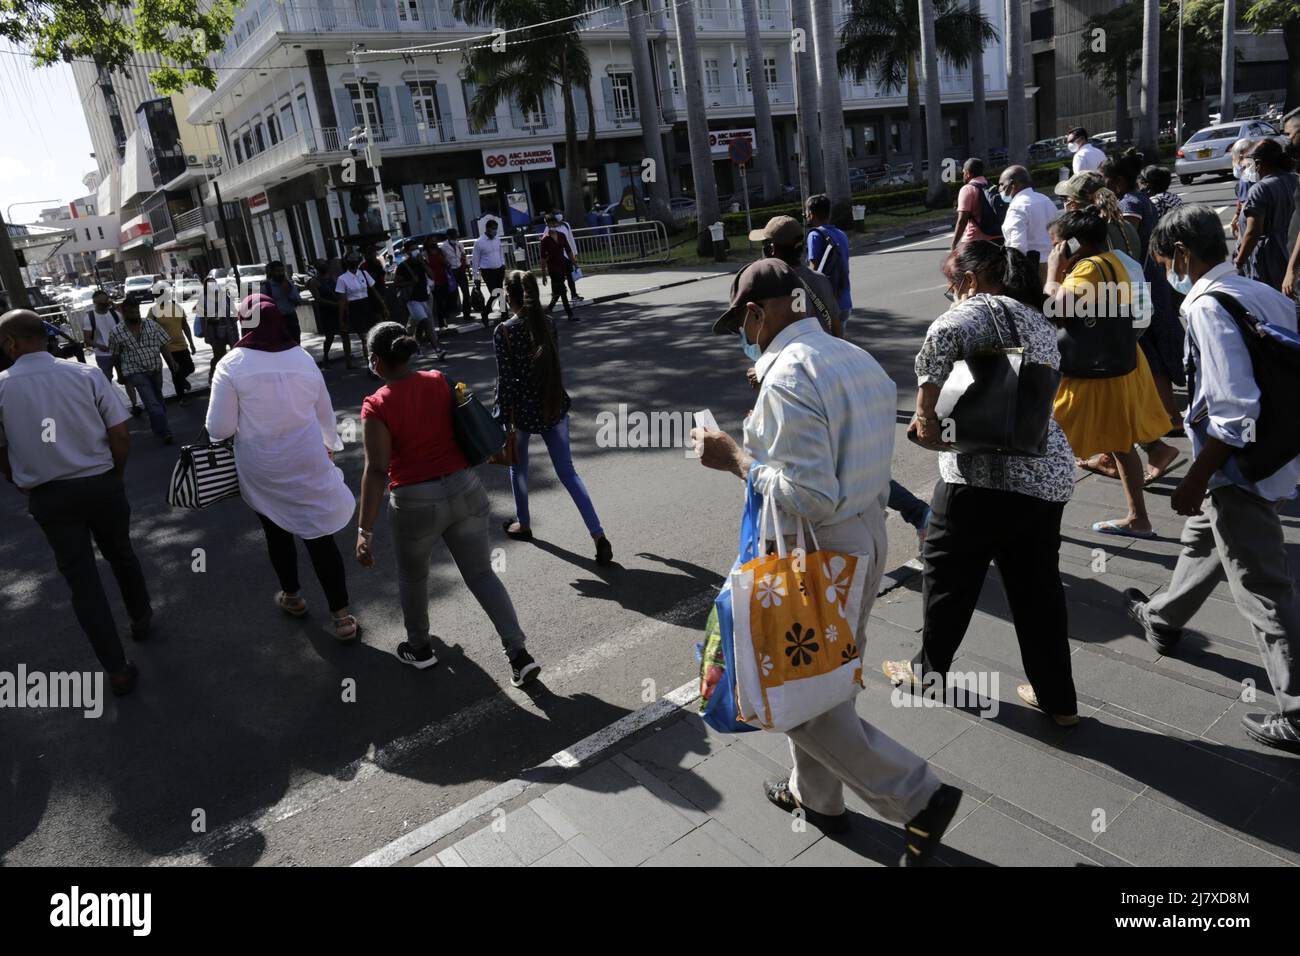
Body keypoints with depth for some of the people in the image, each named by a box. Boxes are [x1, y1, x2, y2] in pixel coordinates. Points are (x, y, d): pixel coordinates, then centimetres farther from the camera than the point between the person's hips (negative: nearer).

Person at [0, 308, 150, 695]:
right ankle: (141, 618, 46)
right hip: (100, 485, 1)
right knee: (121, 554, 25)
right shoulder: (86, 374, -10)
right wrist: (115, 475, 9)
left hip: (48, 497, -1)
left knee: (81, 579, 7)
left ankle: (117, 670, 11)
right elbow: (121, 436, -8)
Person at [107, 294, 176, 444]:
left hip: (156, 369, 4)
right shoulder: (116, 333, -6)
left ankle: (158, 427, 34)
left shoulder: (152, 324, 0)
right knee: (152, 402, -13)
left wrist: (171, 363, -5)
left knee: (157, 398, 17)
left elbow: (164, 345, 2)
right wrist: (120, 373, 11)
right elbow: (116, 356, 4)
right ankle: (164, 432, -15)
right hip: (136, 372, -4)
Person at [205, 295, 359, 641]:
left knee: (277, 532, 19)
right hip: (308, 462, 2)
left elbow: (219, 428, -13)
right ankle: (341, 616, 6)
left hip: (261, 470, -1)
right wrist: (330, 444, 30)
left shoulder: (232, 365, -12)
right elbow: (324, 413, 12)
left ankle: (292, 597, 39)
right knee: (320, 536, 4)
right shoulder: (303, 358, -1)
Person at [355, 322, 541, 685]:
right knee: (481, 574, 12)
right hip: (465, 489, 4)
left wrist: (365, 529, -17)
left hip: (415, 503, -4)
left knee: (412, 577, 22)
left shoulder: (377, 406, -13)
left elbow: (376, 470, -18)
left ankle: (419, 648, 41)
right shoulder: (439, 382, 1)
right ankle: (519, 654, 6)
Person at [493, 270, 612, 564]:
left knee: (518, 466, 22)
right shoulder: (547, 323, 2)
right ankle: (599, 536, -4)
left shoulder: (504, 331, -13)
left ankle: (523, 524, 39)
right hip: (555, 405, 4)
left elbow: (505, 380, -14)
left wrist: (503, 420, -8)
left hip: (523, 408, -4)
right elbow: (555, 365, 10)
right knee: (567, 471, 6)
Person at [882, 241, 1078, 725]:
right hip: (1050, 473, 8)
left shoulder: (979, 309, -6)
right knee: (1038, 586, 17)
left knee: (949, 574, 12)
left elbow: (943, 337, -30)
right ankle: (1057, 698, 26)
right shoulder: (1040, 323, 20)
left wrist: (926, 409, -20)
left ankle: (928, 670, 30)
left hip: (987, 473, -8)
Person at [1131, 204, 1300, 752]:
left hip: (1240, 473, -9)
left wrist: (1195, 479, -18)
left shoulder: (1207, 306, -21)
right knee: (1202, 542, 29)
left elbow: (1234, 413, -27)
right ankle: (1163, 621, 53)